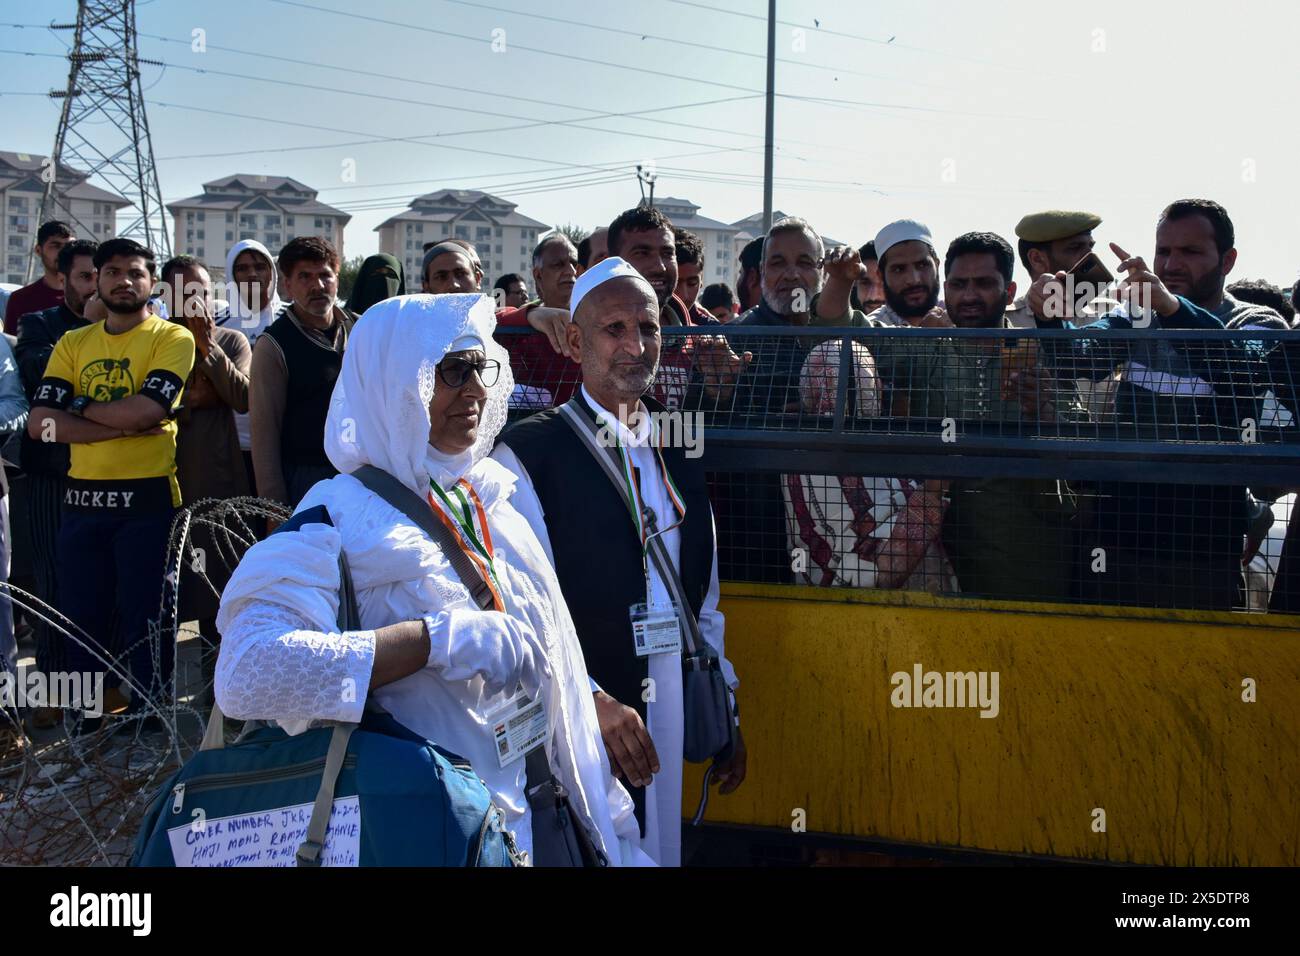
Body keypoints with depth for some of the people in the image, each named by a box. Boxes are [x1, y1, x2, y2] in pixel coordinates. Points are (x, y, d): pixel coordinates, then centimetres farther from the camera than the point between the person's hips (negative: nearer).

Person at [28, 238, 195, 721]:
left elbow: (146, 409, -17)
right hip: (82, 499, 4)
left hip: (147, 499, -4)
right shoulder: (72, 343, 12)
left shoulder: (172, 338, -1)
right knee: (81, 618, 9)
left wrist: (80, 404, -3)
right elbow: (40, 423, -1)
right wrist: (120, 425, -11)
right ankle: (84, 730, 23)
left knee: (144, 619, 2)